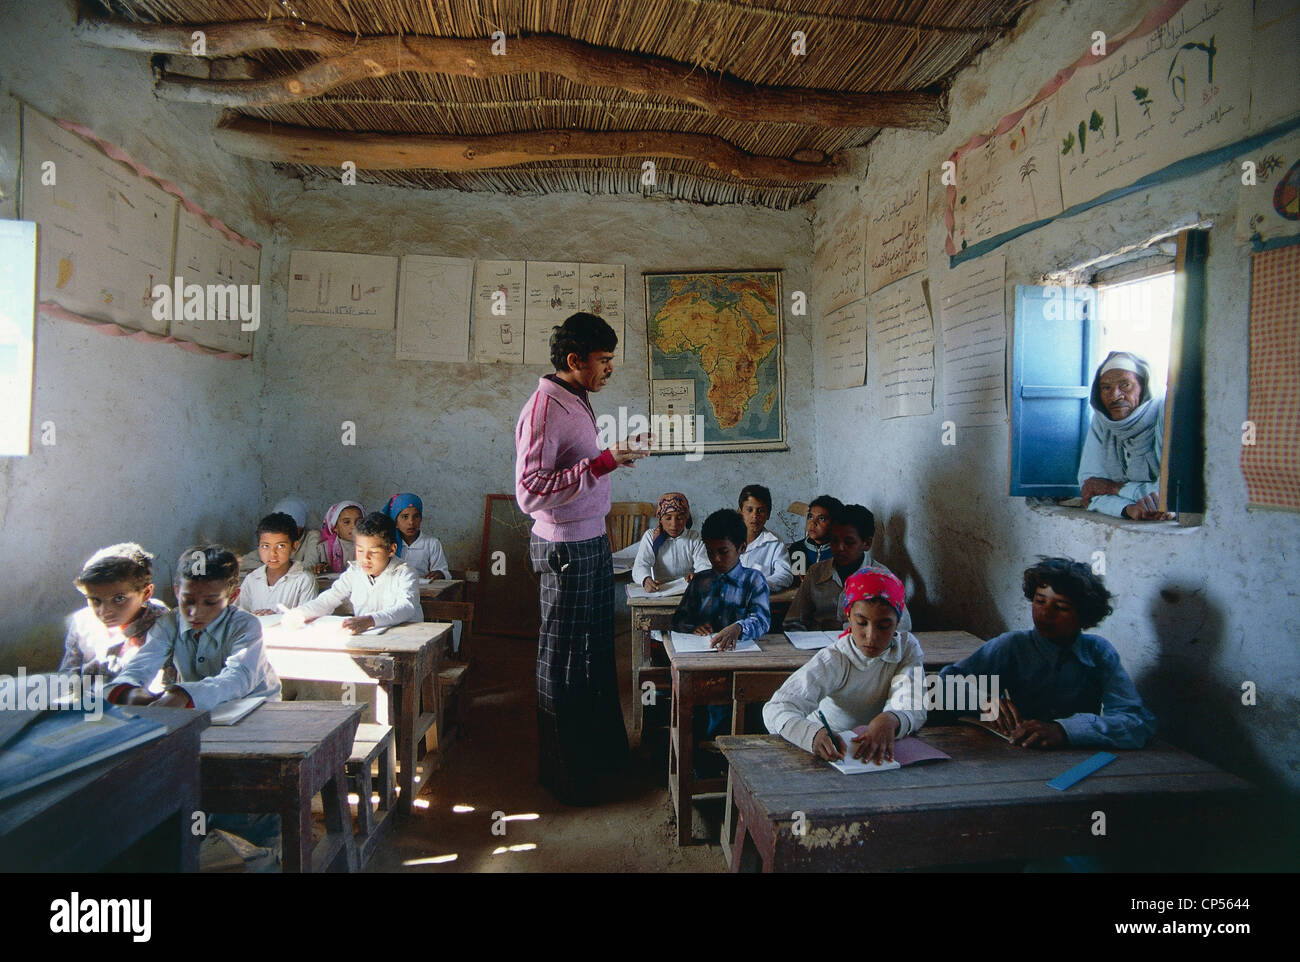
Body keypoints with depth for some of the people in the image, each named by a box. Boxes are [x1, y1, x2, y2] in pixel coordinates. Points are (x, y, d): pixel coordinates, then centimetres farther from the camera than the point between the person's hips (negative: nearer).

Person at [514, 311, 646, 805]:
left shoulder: (577, 402, 12)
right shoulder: (543, 408, -20)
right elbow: (530, 491, -28)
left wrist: (618, 452, 12)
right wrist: (604, 461, -30)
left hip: (593, 541, 10)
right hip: (565, 547, -10)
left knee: (598, 649, 21)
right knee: (564, 660, 4)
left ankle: (603, 748, 39)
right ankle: (564, 771, 21)